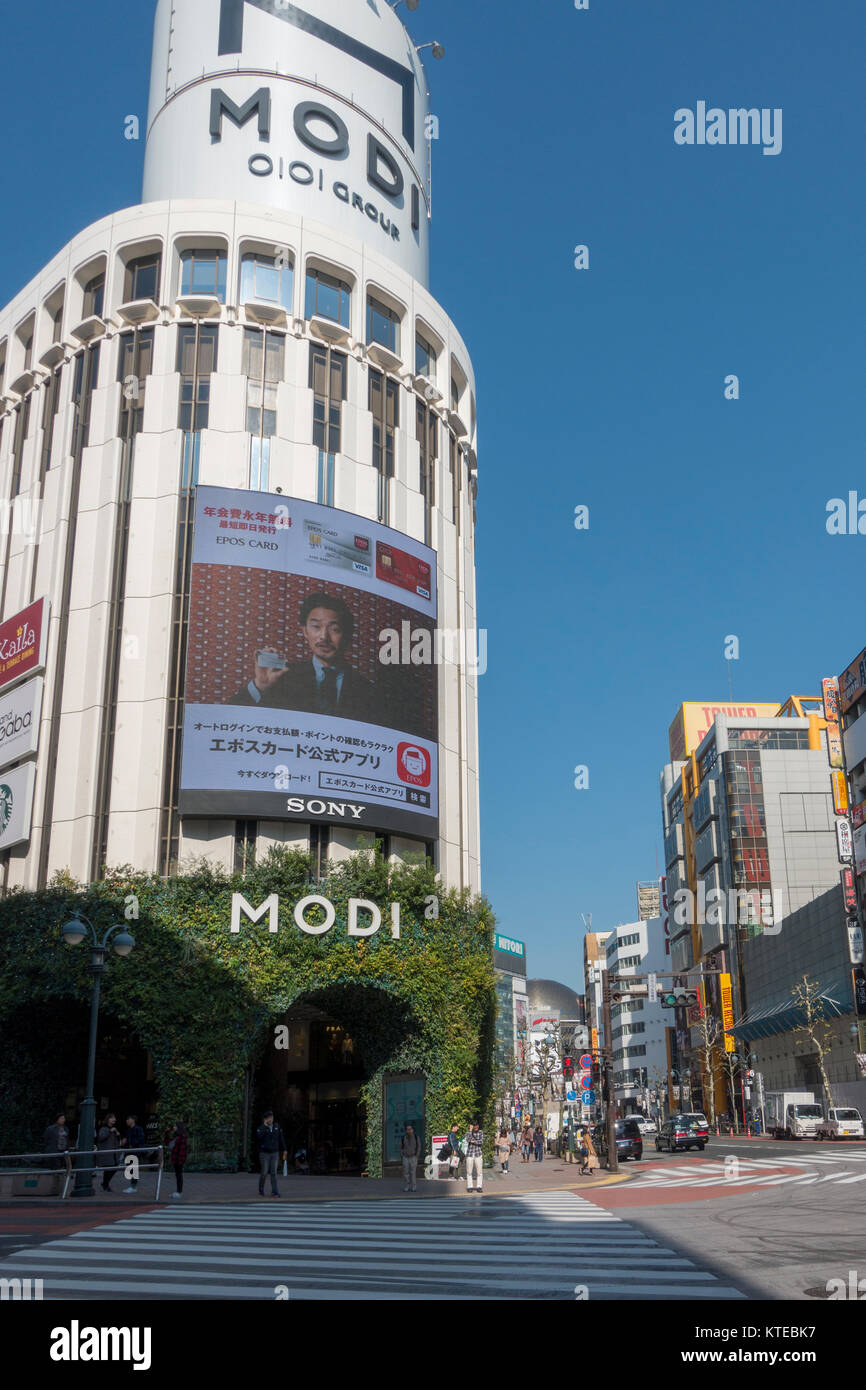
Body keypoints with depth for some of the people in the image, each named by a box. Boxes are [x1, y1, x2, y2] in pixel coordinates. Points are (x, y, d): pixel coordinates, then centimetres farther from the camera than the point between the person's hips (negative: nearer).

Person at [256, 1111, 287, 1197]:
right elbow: (259, 1136, -24)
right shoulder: (261, 1128, -4)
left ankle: (274, 1192, -9)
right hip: (264, 1153, -2)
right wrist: (264, 1126, -21)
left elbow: (281, 1139, 12)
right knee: (264, 1173, -1)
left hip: (275, 1153, 2)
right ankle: (261, 1191, 18)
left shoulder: (277, 1127, 6)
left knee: (274, 1173, -6)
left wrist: (284, 1150, 9)